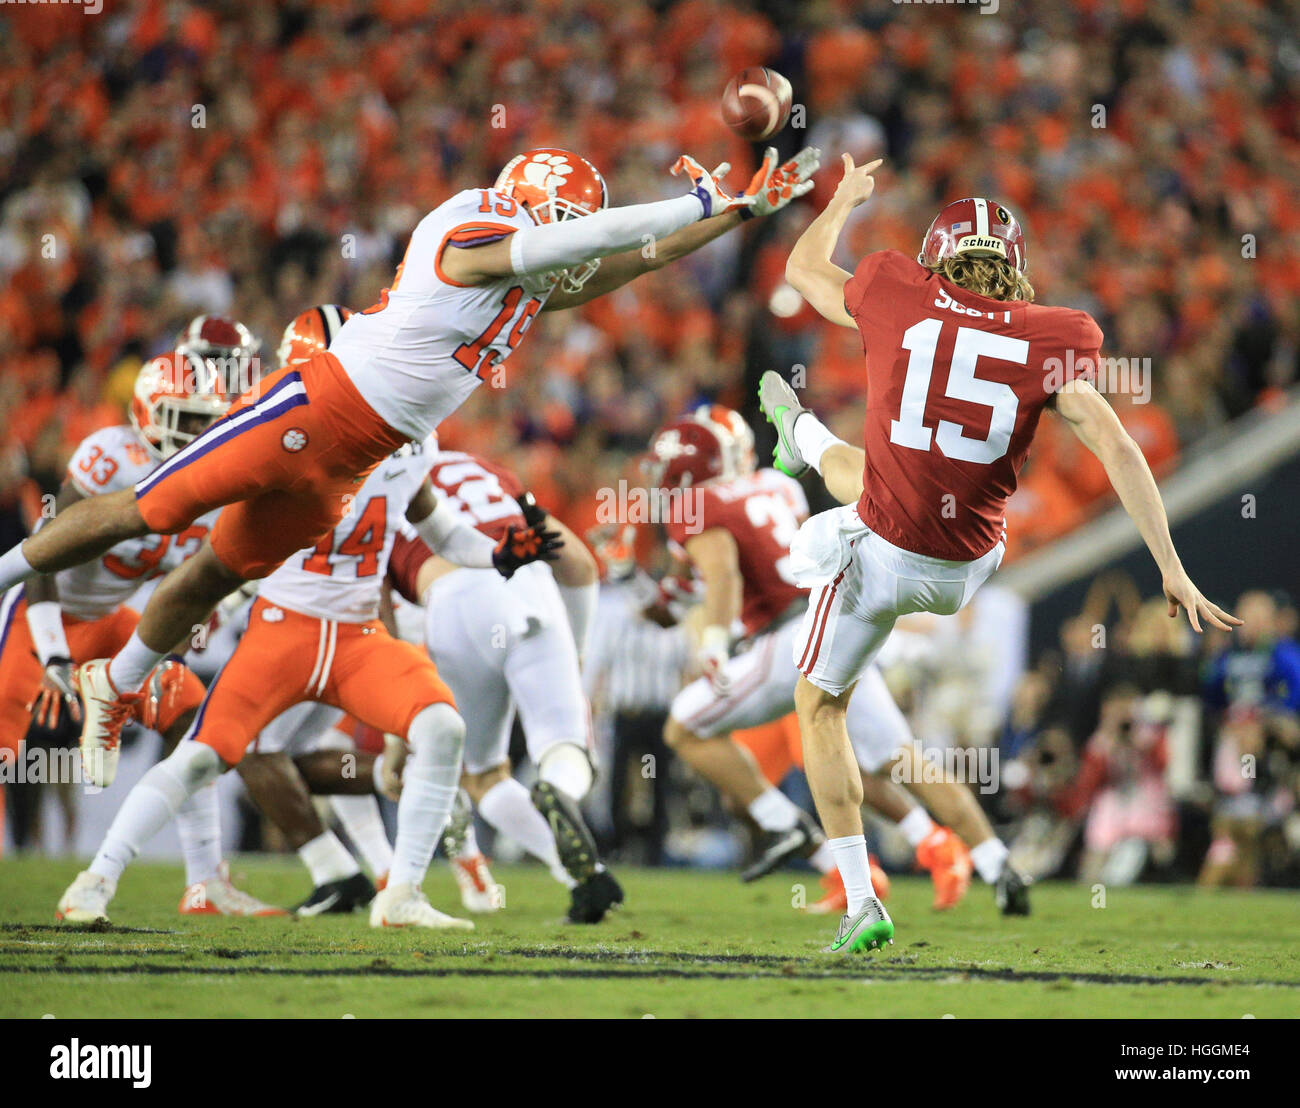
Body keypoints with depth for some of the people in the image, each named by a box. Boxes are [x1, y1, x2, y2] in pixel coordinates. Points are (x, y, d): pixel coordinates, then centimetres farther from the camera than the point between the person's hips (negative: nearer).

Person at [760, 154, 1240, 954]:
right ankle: (804, 435, 74)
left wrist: (846, 199, 33)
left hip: (883, 556, -4)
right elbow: (1116, 448, -15)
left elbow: (804, 270, 13)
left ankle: (863, 902, 14)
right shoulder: (1050, 339, -6)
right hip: (968, 568, 4)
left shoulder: (898, 297, -7)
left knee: (821, 705, 20)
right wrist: (1174, 572, -14)